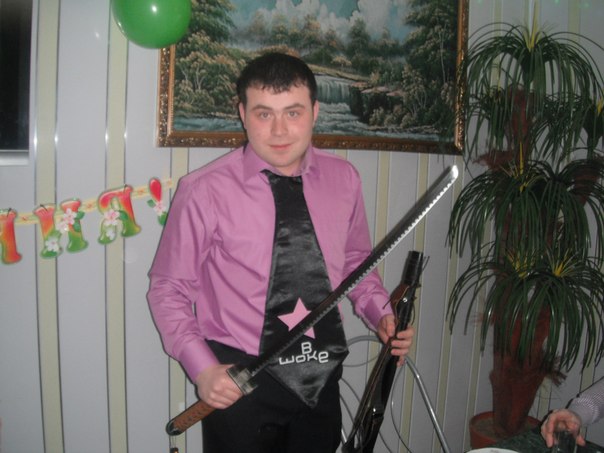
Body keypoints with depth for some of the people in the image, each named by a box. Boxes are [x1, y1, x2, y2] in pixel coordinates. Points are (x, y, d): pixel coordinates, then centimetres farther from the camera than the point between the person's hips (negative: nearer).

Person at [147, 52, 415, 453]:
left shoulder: (344, 179, -3)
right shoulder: (205, 192, -15)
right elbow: (168, 290, -7)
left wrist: (381, 315, -5)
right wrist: (202, 368, -17)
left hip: (321, 378, 4)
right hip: (236, 382, -4)